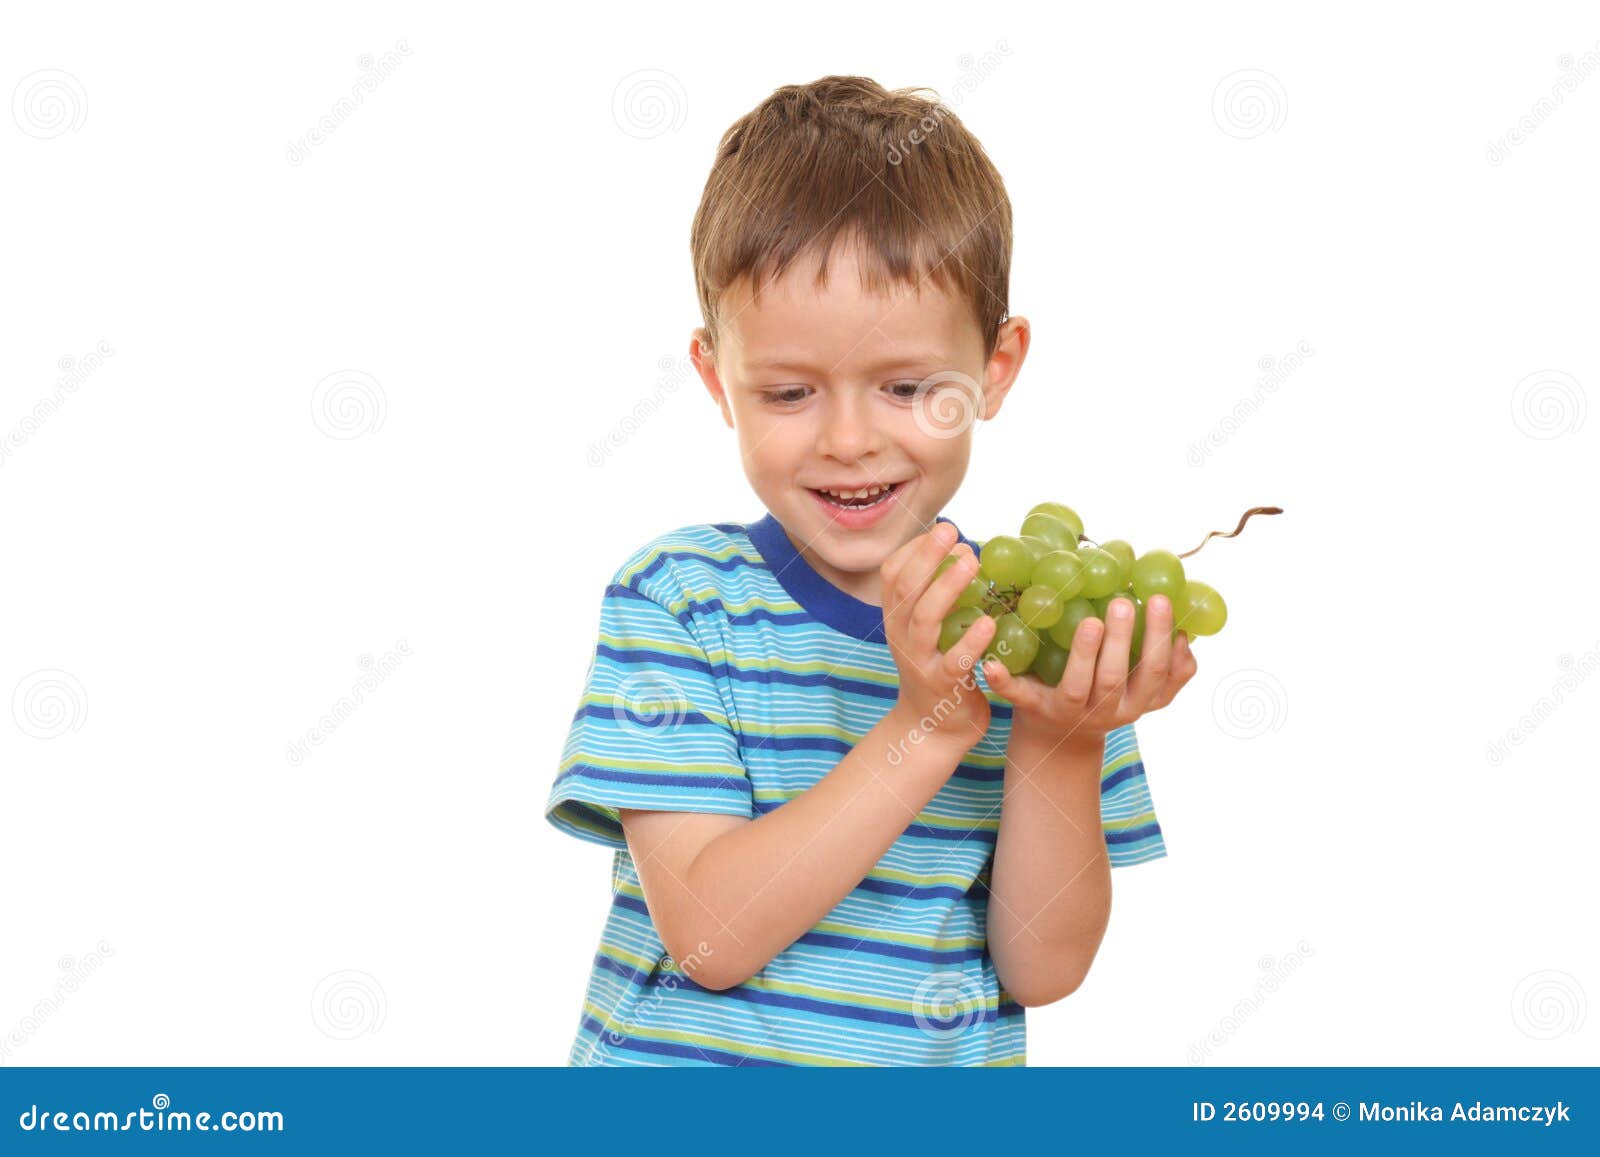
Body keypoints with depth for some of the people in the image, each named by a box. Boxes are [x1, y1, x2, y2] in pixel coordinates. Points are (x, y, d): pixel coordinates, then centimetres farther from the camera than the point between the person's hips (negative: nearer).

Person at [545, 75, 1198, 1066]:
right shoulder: (677, 595, -5)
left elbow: (1043, 970, -2)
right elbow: (709, 935, -14)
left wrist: (1062, 749, -15)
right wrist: (930, 726, -19)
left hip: (945, 1100, 2)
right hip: (691, 1062, -1)